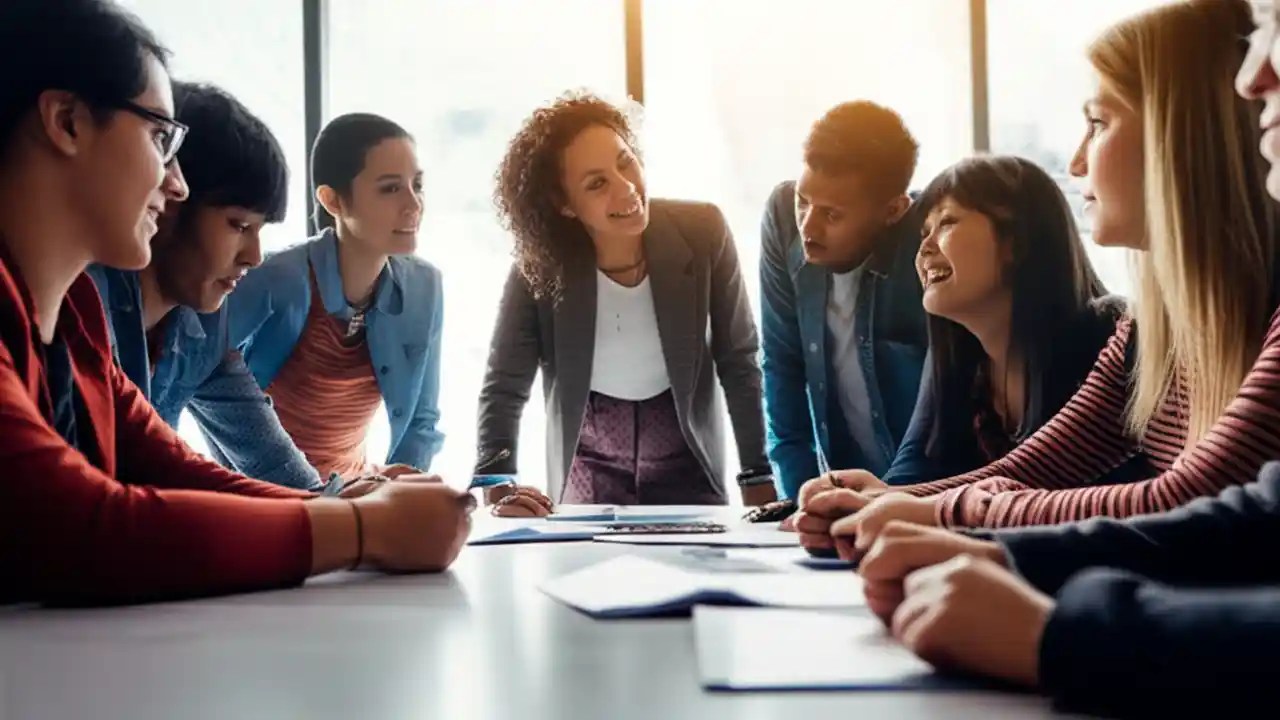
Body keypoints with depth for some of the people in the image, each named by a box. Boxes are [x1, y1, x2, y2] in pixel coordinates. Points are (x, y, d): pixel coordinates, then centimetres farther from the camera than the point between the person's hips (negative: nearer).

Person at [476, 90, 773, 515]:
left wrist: (758, 479, -7)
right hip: (588, 469, 0)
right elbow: (504, 386, -15)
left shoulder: (702, 232, -17)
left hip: (687, 464, 1)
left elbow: (739, 360, -8)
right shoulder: (539, 265, -18)